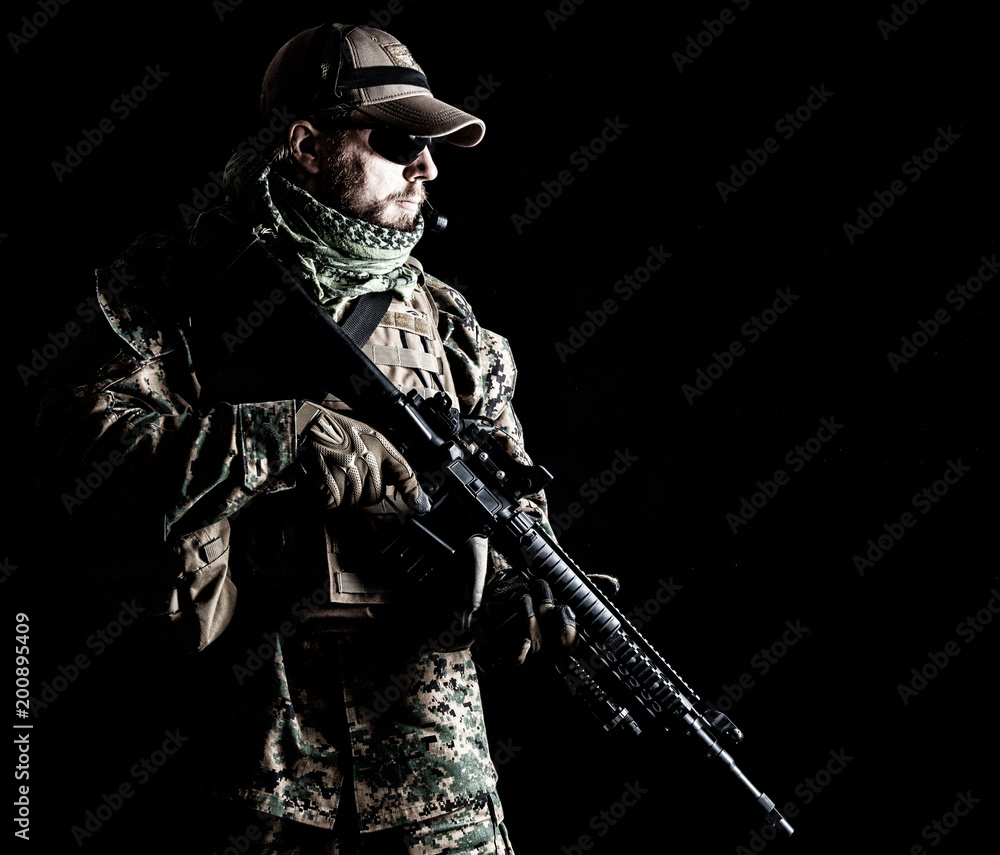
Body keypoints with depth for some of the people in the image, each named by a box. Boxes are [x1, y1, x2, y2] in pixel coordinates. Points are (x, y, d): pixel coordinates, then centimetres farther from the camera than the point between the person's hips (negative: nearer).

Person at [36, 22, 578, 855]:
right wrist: (294, 439, -19)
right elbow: (84, 448, -14)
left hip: (423, 716, 4)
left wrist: (516, 594, -4)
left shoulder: (445, 319, 16)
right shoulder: (182, 284, 1)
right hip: (251, 717, -3)